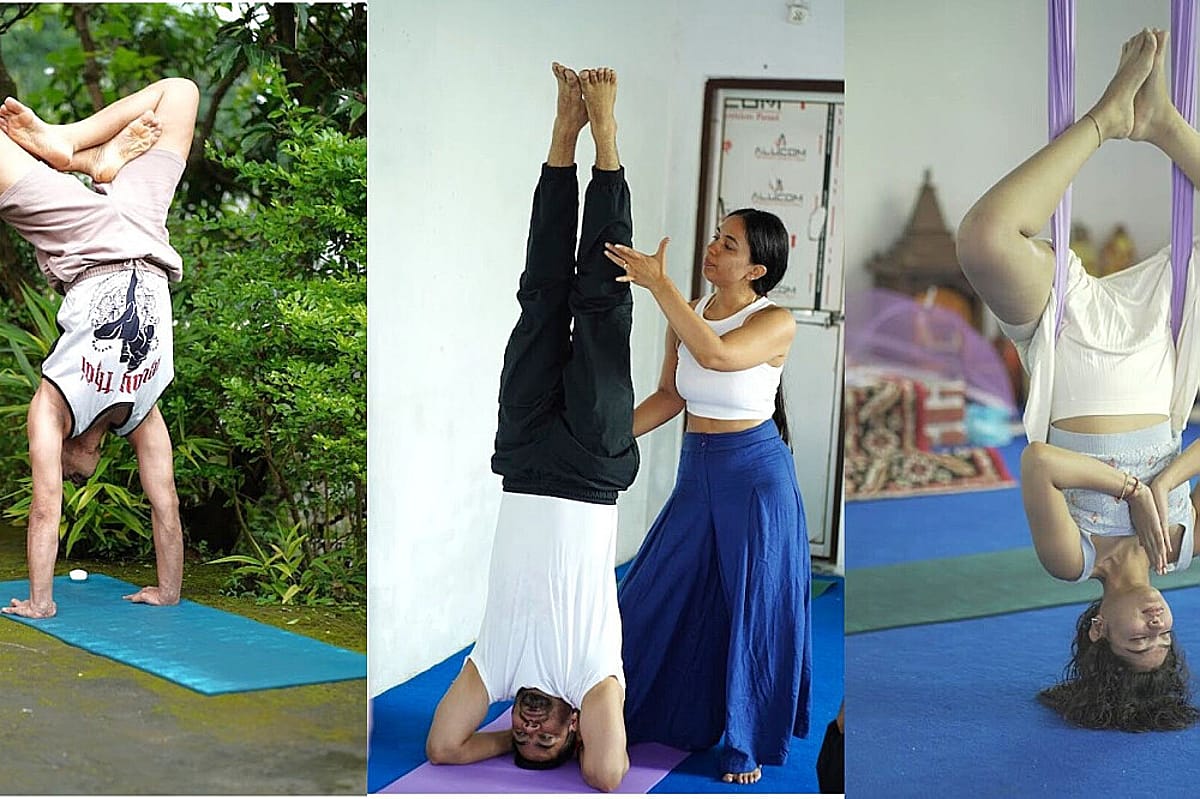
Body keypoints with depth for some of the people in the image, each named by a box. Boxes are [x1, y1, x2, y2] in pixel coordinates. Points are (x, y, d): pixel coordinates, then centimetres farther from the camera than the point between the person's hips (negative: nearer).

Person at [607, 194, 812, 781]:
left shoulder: (775, 322, -16)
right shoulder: (687, 314, 2)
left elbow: (717, 355, -35)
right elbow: (669, 397, 11)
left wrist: (658, 283, -33)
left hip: (755, 474, -5)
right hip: (698, 470, 6)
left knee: (753, 609, 5)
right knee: (664, 597, 12)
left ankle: (749, 741, 22)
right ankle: (649, 710, 32)